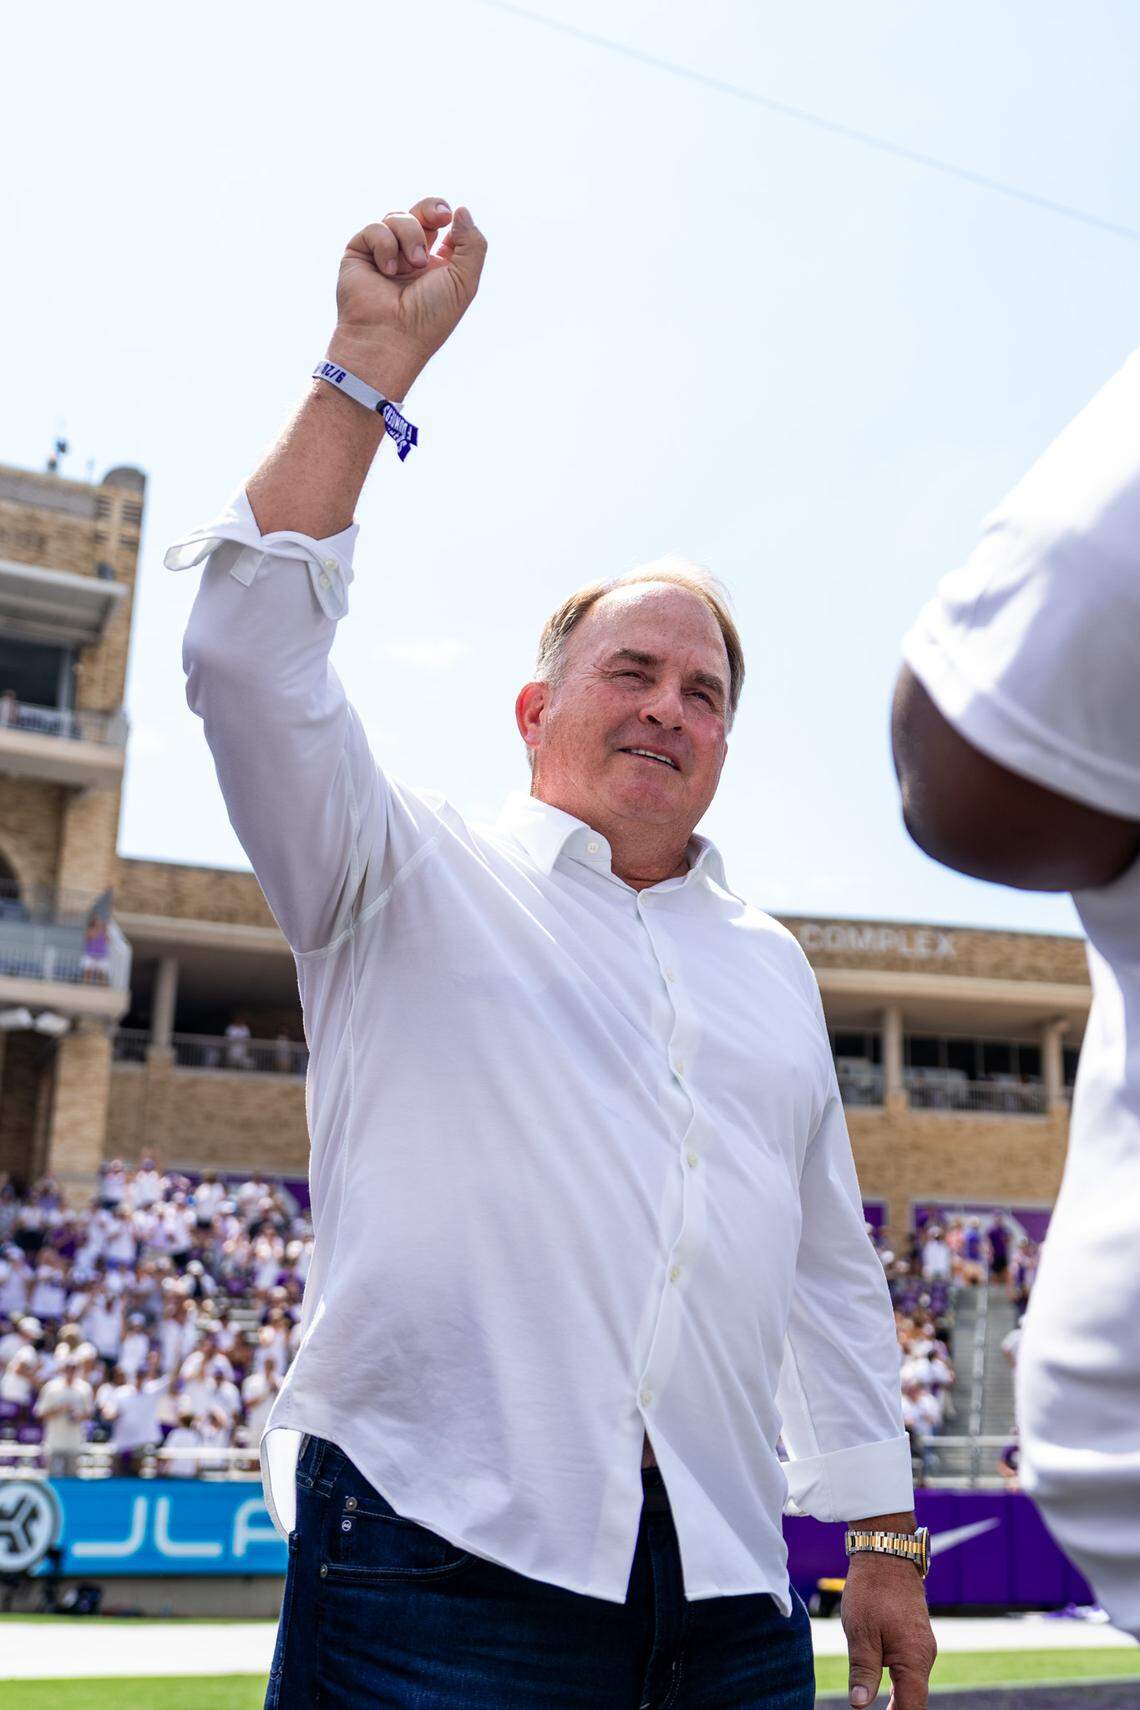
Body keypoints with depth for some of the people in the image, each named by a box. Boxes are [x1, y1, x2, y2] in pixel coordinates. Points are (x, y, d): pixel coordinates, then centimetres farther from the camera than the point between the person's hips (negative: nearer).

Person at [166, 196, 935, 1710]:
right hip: (442, 1552, -4)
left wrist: (887, 1538, 16)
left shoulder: (771, 966, 19)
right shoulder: (414, 878, 5)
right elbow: (249, 651, -11)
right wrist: (375, 360, -11)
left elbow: (834, 1269, 20)